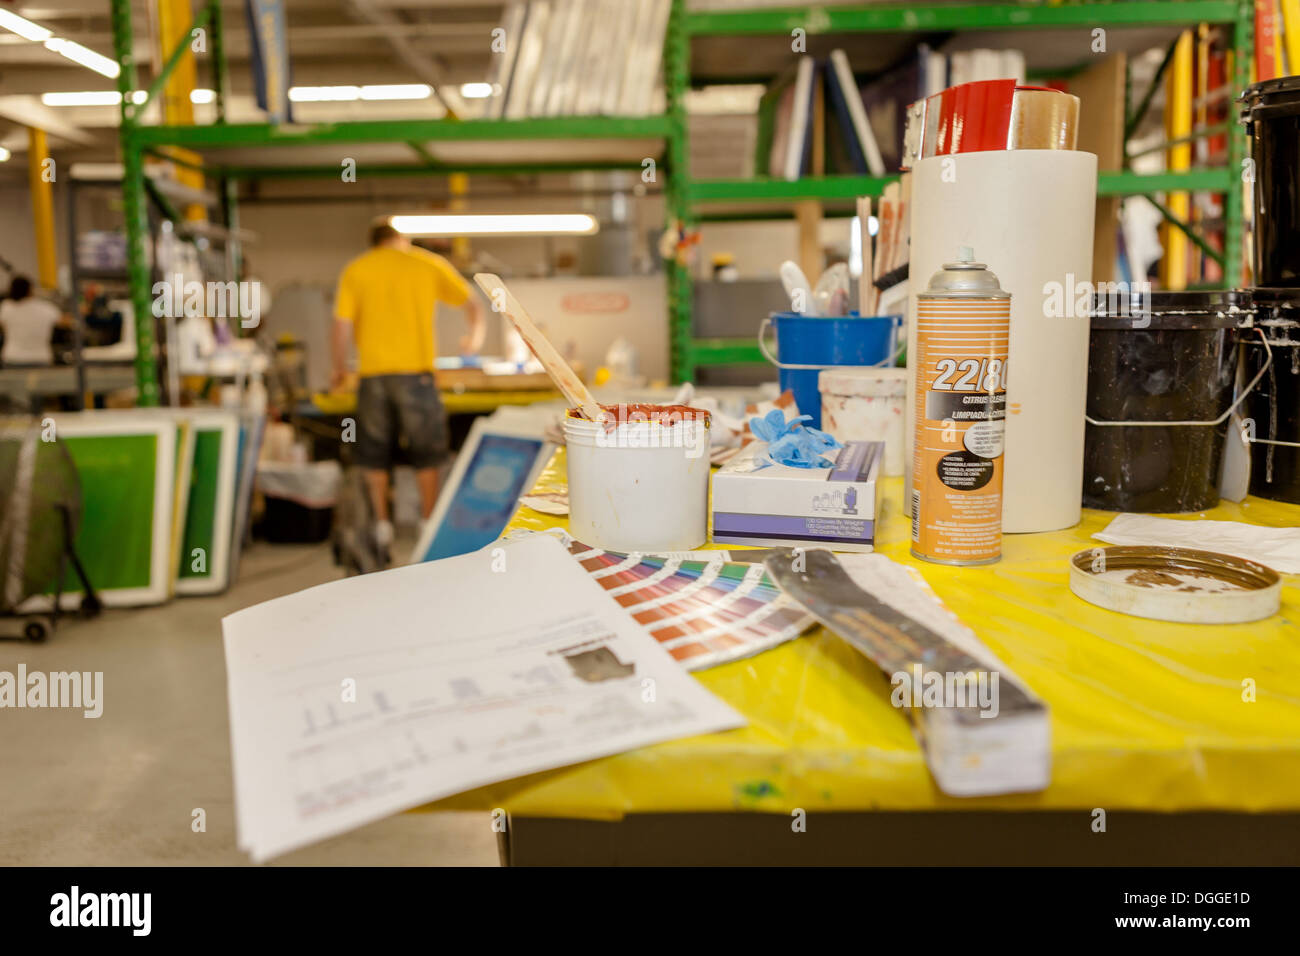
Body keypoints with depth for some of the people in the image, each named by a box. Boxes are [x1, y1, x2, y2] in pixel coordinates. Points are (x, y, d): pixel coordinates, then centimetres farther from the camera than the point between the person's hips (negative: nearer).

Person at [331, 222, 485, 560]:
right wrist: (476, 336, 32)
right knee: (426, 455, 9)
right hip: (416, 369, -1)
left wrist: (339, 367, 13)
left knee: (374, 455, 12)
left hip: (373, 371, 1)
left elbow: (342, 324, -2)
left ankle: (382, 527, 13)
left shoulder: (355, 270, 7)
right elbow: (472, 304, 13)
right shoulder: (429, 265, 7)